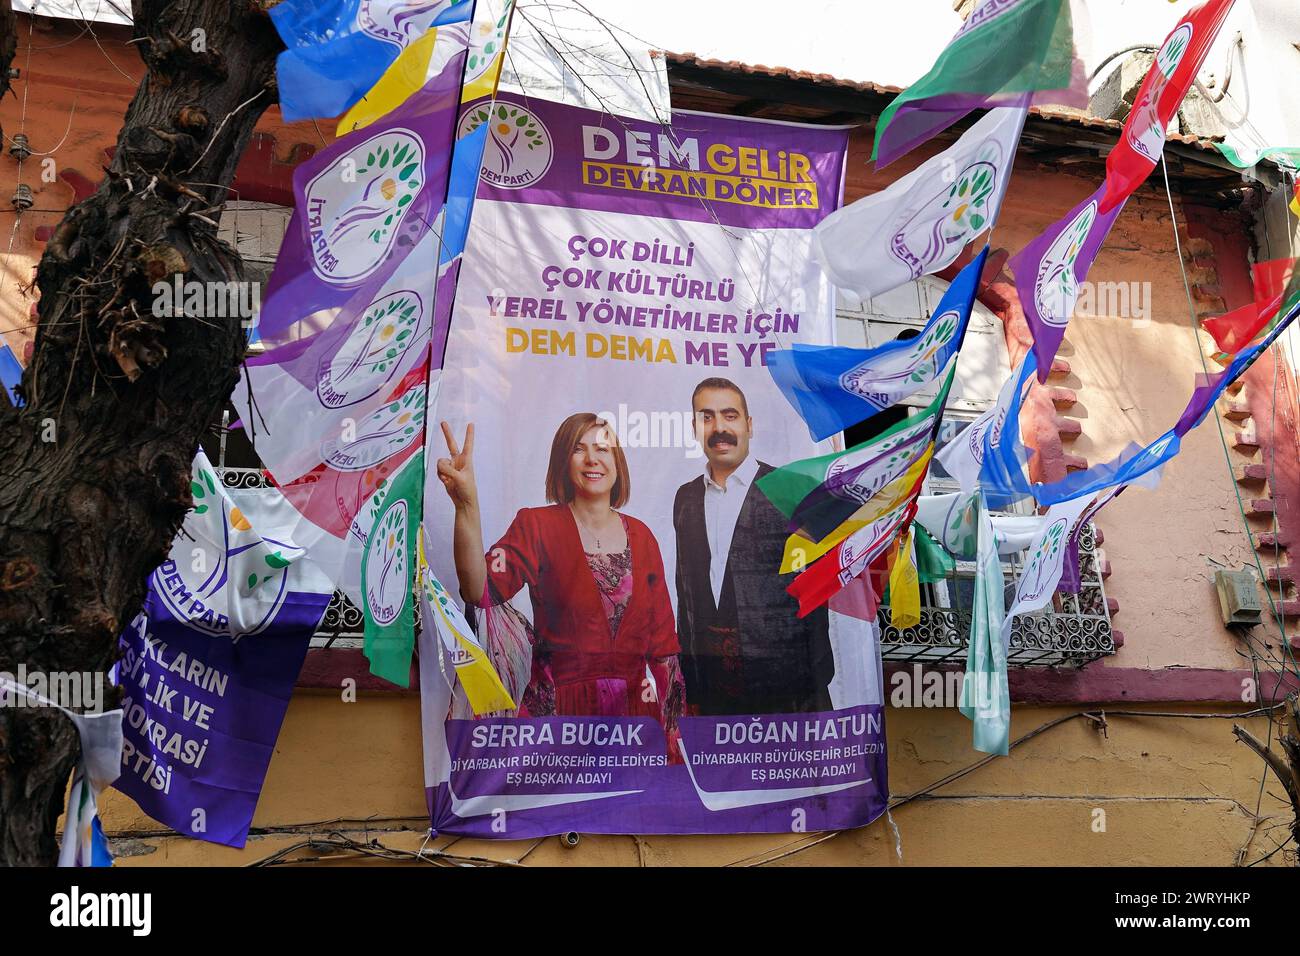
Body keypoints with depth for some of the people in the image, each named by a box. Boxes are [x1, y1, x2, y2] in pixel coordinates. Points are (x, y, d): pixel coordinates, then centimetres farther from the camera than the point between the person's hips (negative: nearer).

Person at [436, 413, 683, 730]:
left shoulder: (641, 535, 5)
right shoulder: (537, 525, -5)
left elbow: (661, 634, 9)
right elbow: (480, 590, -24)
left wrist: (669, 723, 6)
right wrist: (466, 505, -38)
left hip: (634, 706, 3)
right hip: (558, 708, -3)